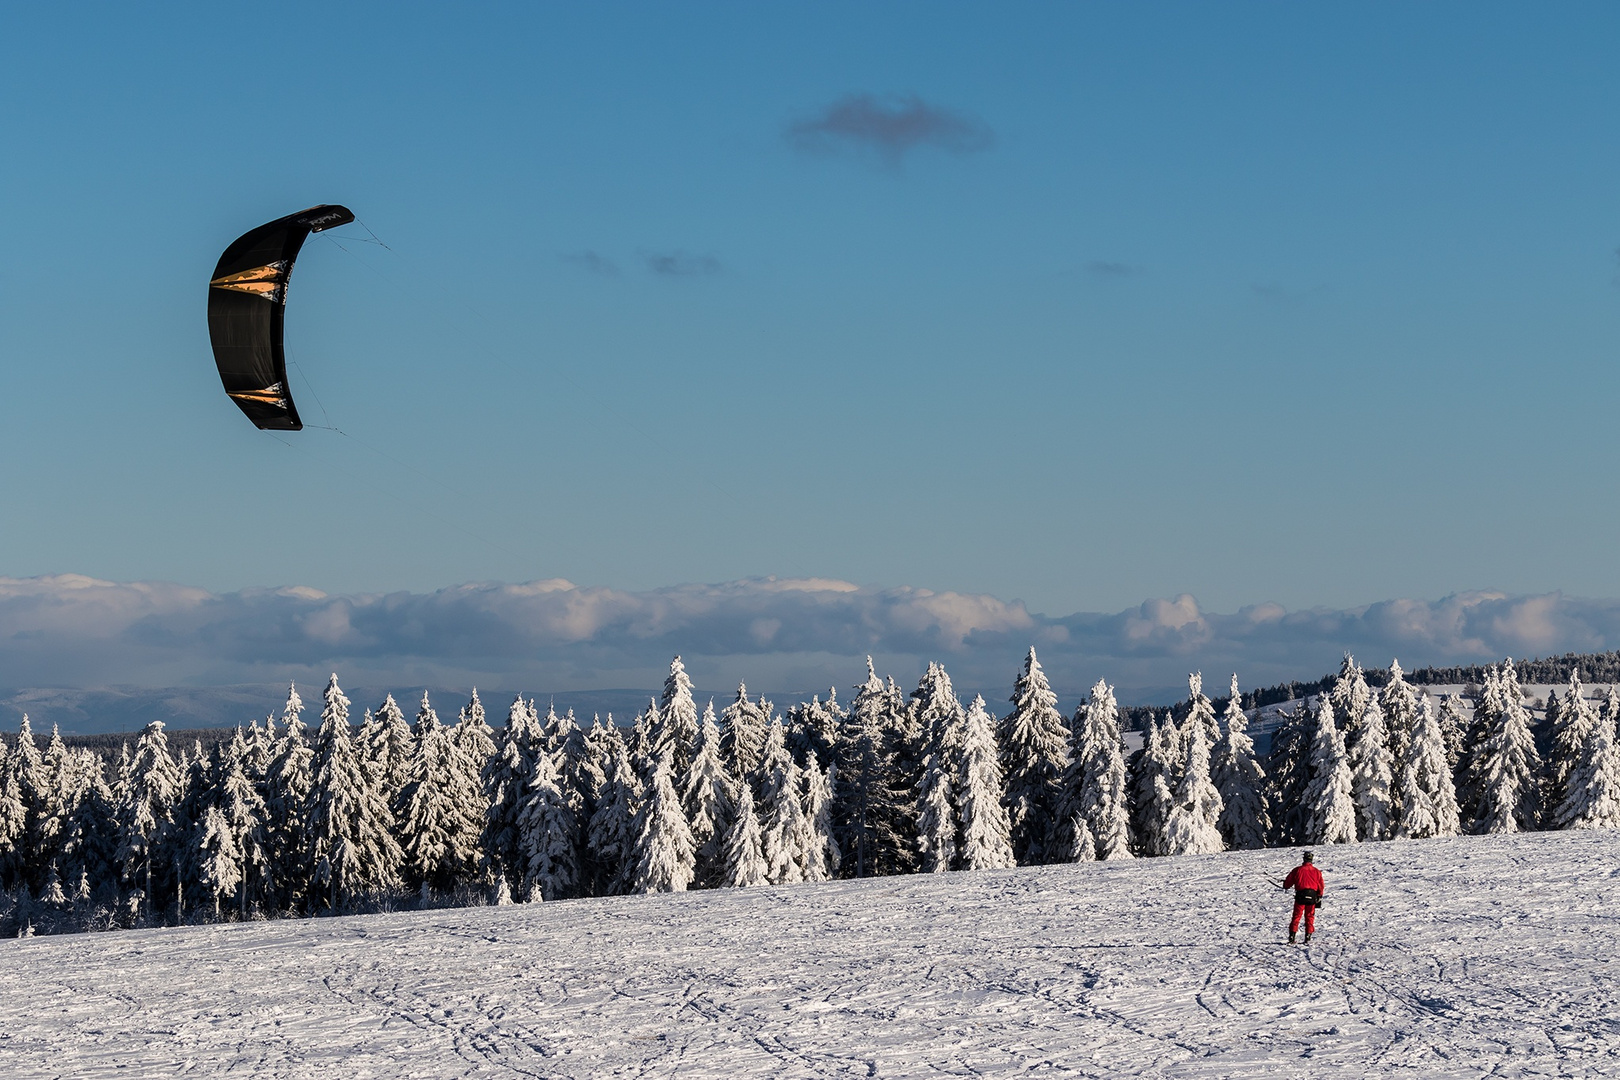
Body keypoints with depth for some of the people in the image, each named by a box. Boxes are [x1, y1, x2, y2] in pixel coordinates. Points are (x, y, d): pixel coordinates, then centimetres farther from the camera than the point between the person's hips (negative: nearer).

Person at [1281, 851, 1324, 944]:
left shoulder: (1297, 870, -1)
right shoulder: (1316, 872, 3)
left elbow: (1287, 883, 5)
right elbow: (1321, 887, 8)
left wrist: (1285, 885, 28)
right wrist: (1319, 897, 22)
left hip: (1300, 897, -1)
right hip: (1312, 897, 1)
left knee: (1296, 917, 6)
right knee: (1309, 917, 11)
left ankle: (1291, 938, 0)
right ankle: (1308, 938, 7)